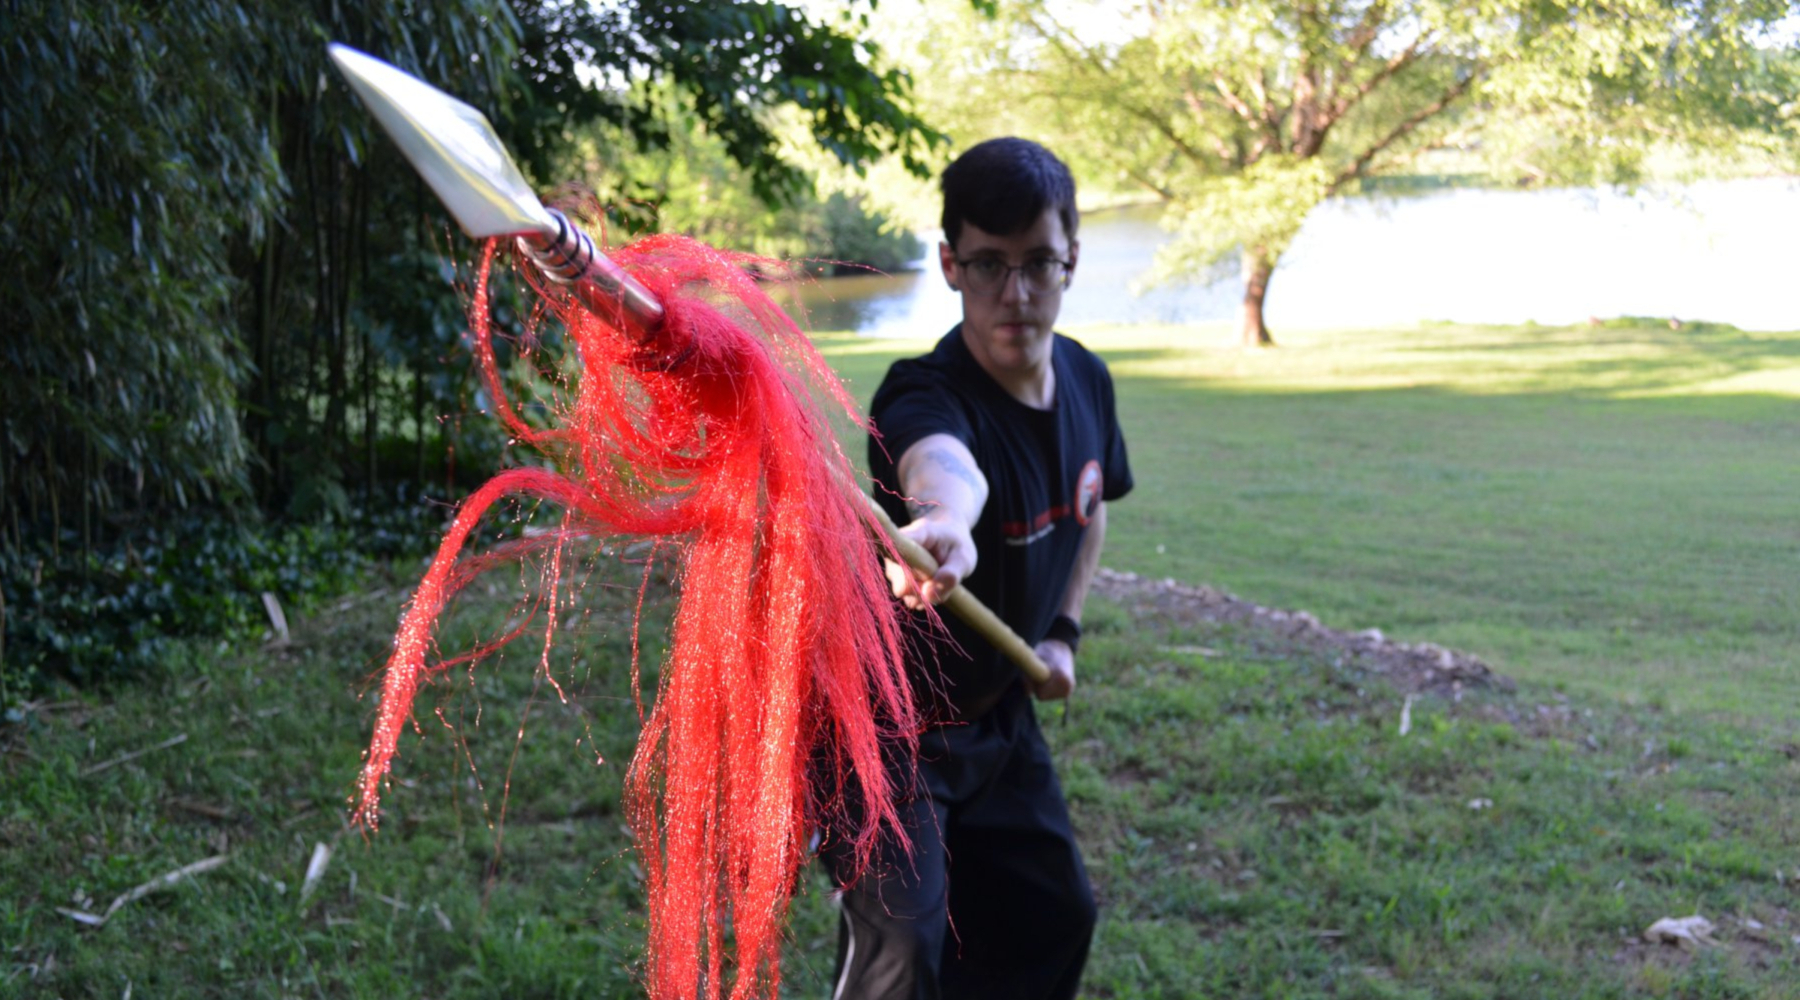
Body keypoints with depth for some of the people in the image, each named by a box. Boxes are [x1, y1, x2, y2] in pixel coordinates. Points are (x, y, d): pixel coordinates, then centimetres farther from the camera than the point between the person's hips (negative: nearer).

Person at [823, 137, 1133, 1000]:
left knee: (1049, 915, 18)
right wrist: (944, 524, -80)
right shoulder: (925, 396, -32)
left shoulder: (1086, 380, -6)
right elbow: (944, 464, -58)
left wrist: (1063, 630, 7)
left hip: (996, 710, 8)